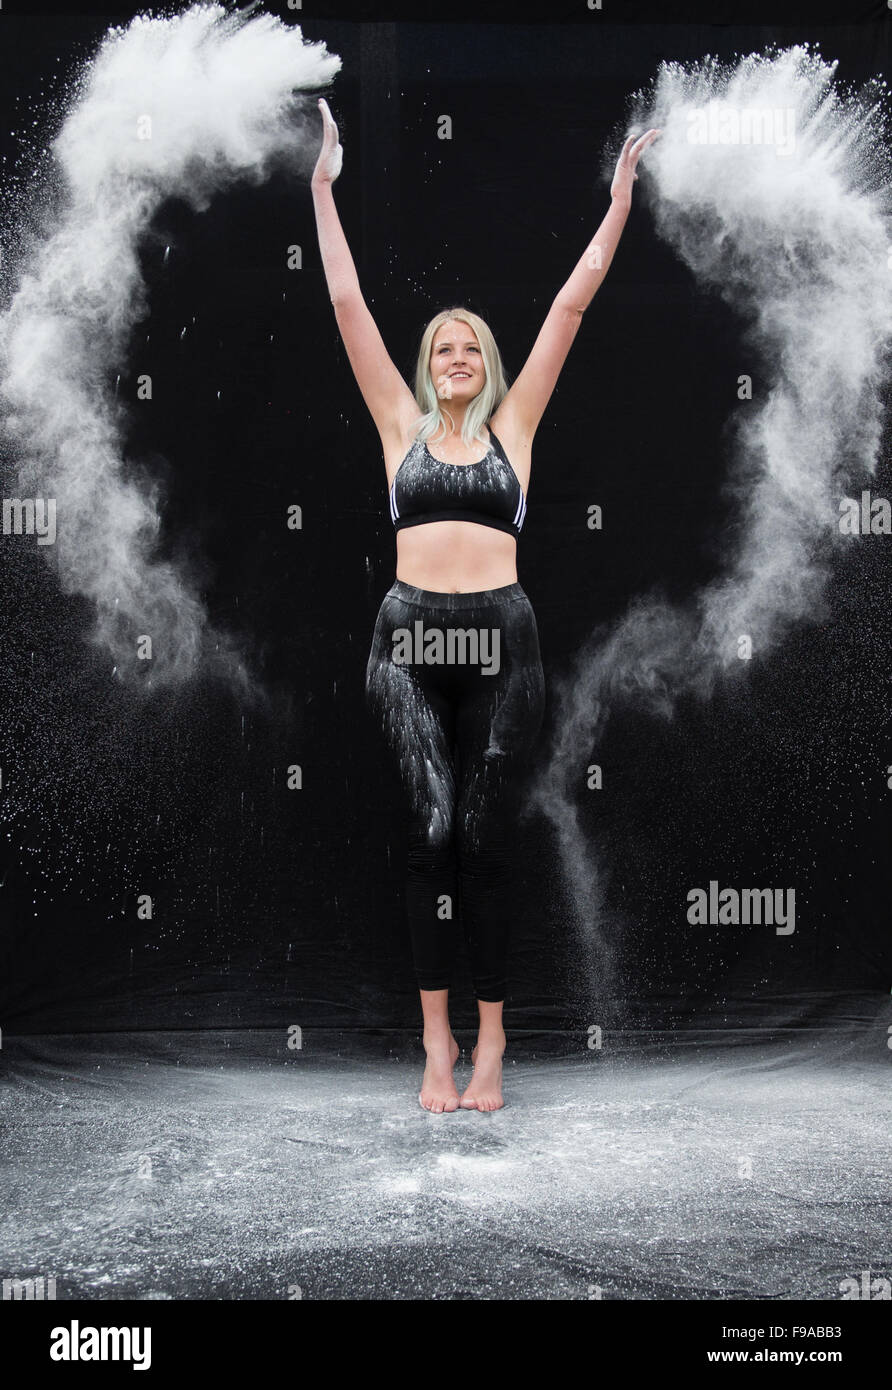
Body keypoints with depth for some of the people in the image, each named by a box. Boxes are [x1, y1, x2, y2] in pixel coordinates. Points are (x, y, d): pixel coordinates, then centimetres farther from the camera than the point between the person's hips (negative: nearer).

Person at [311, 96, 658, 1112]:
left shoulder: (512, 423, 13)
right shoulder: (402, 422, 12)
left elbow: (571, 306, 11)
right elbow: (347, 303, 12)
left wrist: (619, 200, 11)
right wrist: (324, 183, 12)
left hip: (500, 638, 0)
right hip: (411, 637, 0)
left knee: (483, 837, 1)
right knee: (432, 831, -9)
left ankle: (490, 1037, 8)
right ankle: (437, 1038, -1)